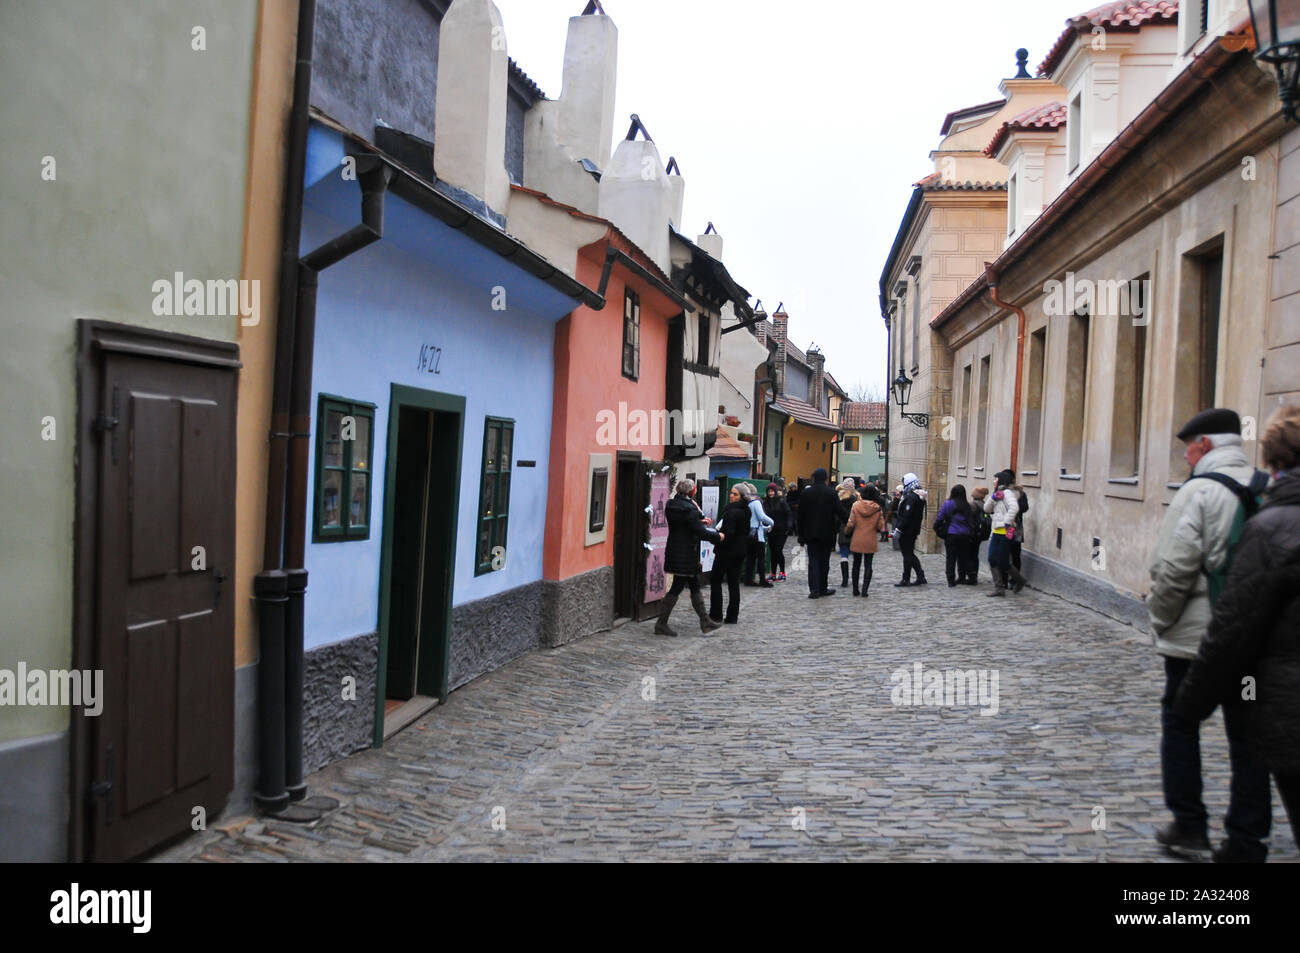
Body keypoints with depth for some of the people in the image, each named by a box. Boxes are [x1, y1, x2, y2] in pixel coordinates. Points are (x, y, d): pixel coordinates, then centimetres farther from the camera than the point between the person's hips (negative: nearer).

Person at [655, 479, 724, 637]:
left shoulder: (671, 506, 7)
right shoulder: (689, 509, -20)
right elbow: (701, 532, -19)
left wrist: (700, 521, 18)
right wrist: (718, 536, -3)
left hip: (674, 551, 9)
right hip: (685, 555, -9)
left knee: (695, 587, 14)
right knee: (676, 588, -1)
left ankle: (705, 621, 19)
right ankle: (661, 624, 5)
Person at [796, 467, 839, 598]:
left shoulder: (805, 493, 0)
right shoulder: (831, 493, -6)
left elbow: (801, 516, 3)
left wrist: (801, 535, 8)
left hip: (810, 533, 1)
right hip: (826, 533, -1)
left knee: (813, 560, 2)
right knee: (824, 561, 9)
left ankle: (814, 589, -10)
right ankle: (822, 588, 14)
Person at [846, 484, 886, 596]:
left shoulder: (856, 506, -8)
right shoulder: (877, 508, -8)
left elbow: (851, 524, -5)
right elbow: (880, 526, -4)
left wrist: (848, 533, 13)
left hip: (857, 540, 1)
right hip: (870, 541, 0)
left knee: (856, 564, 13)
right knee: (868, 566, 6)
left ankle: (855, 589, 17)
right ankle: (865, 590, -1)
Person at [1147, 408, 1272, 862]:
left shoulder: (1199, 491, -14)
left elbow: (1173, 569, -20)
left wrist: (1160, 619, -5)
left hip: (1196, 636, -5)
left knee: (1179, 725, 12)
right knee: (1248, 737, 11)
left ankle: (1189, 827, 17)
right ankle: (1246, 843, 17)